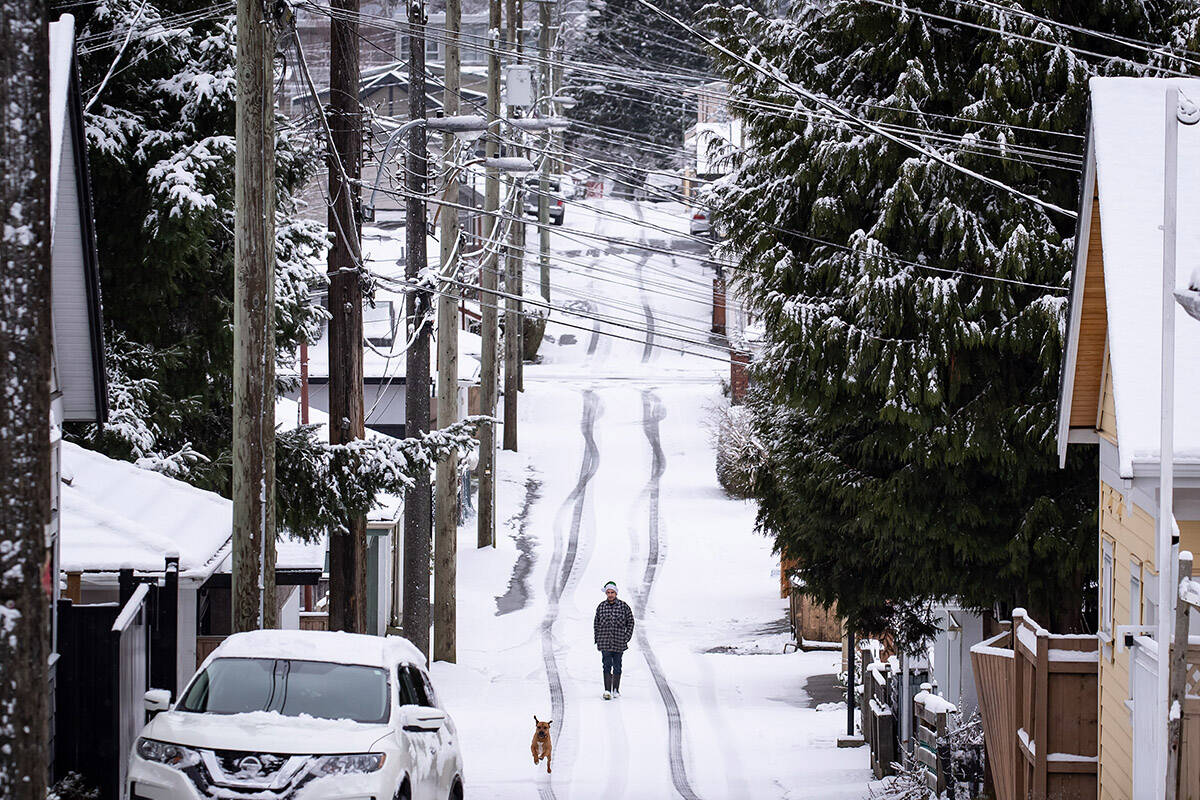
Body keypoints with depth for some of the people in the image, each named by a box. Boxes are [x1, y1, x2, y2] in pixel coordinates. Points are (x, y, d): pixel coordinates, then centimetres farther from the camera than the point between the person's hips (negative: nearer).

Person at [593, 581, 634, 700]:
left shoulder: (624, 606, -1)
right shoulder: (601, 607, 3)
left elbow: (630, 622, 6)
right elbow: (596, 624, 11)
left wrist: (627, 637, -1)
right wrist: (597, 639, 5)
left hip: (619, 642, 0)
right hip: (605, 642, 0)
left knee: (617, 666, 9)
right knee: (607, 666, -7)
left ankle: (616, 689, 21)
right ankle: (607, 691, -11)